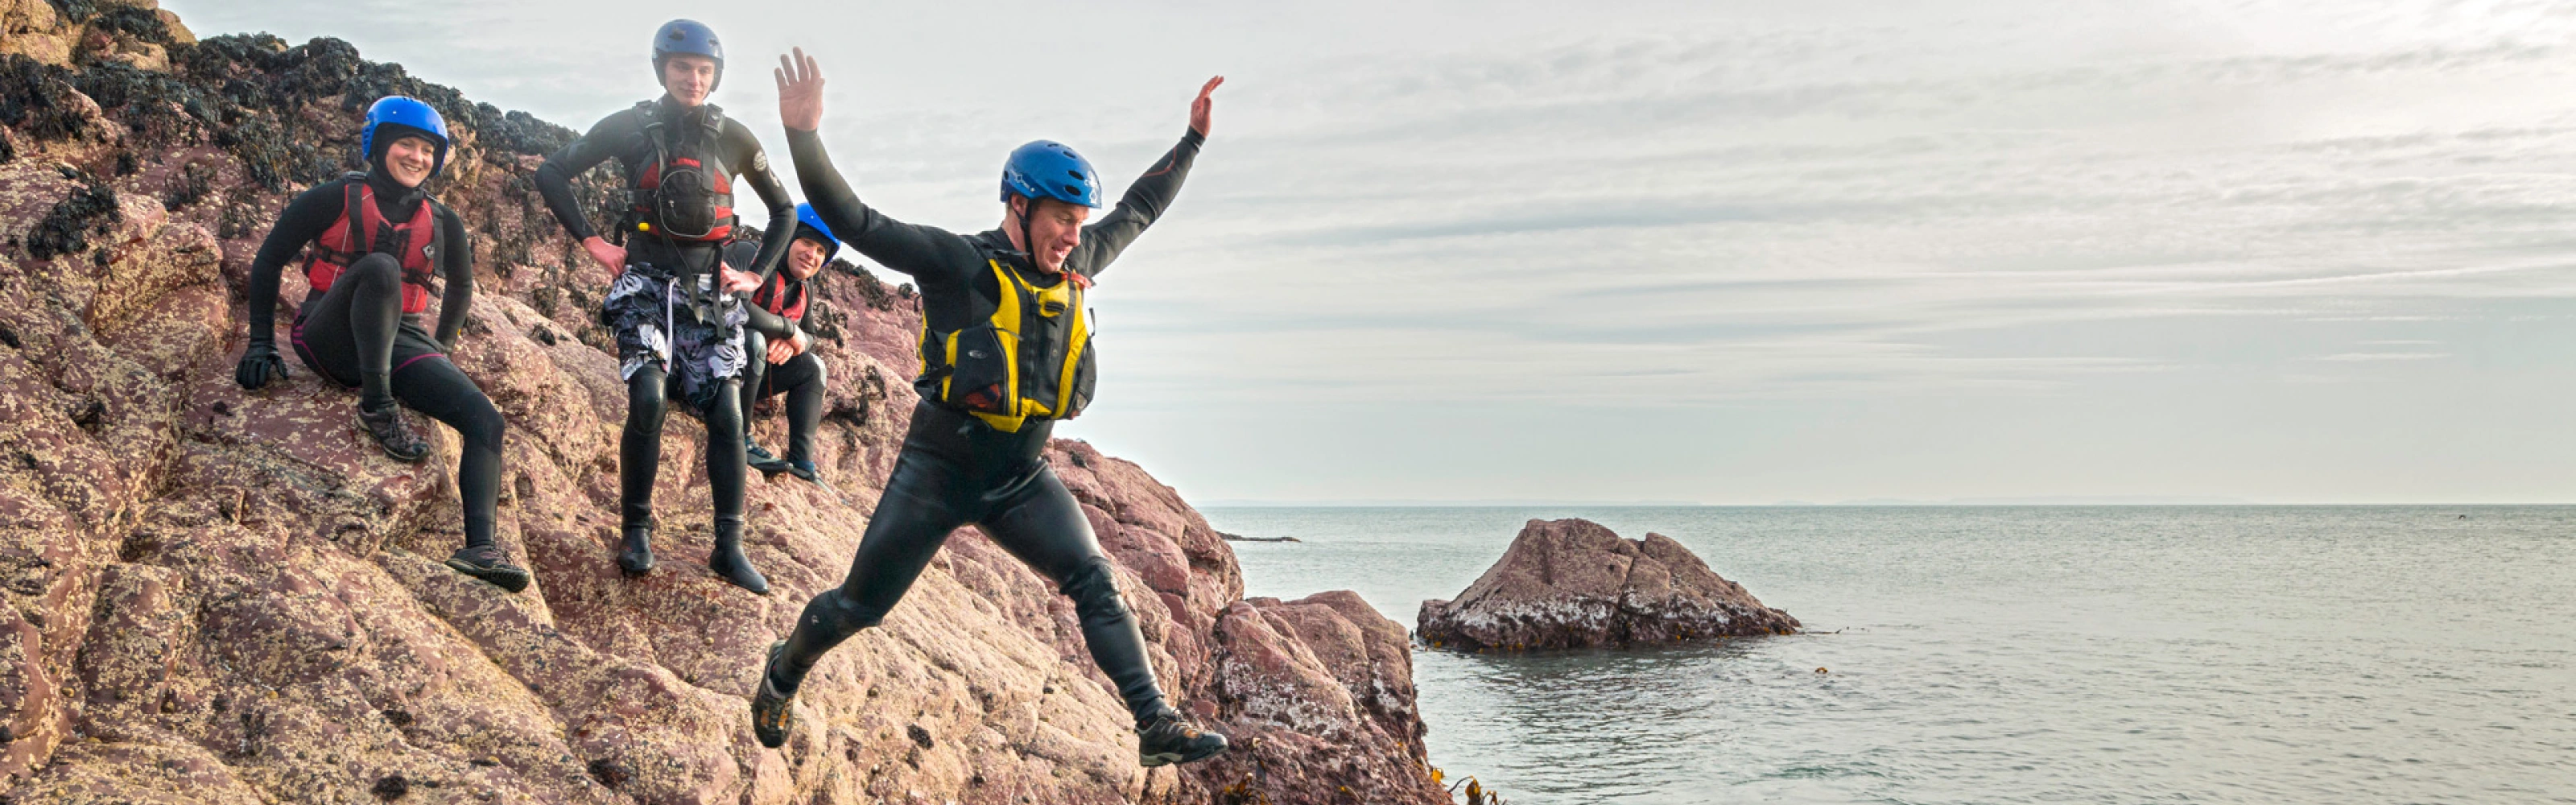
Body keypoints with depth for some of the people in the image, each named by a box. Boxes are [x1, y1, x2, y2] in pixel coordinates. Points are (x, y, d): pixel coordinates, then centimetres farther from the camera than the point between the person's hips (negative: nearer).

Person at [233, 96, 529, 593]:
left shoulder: (442, 225, 9)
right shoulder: (338, 199, -1)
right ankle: (376, 407, -30)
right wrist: (261, 344, -2)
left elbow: (461, 287, 28)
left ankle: (480, 547, -31)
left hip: (399, 344, 4)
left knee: (486, 421, -20)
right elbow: (269, 261, 2)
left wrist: (440, 348, 24)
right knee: (380, 267, -35)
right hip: (330, 341, -4)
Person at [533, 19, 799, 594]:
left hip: (710, 292, 2)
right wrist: (591, 241, -3)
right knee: (649, 398, -22)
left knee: (726, 412, -8)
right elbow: (552, 175, 4)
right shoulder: (631, 128, 1)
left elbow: (783, 210, 17)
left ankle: (730, 547, -2)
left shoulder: (733, 138, 6)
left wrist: (755, 274, 9)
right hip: (646, 285, -2)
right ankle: (635, 530, -6)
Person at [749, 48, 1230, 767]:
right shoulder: (960, 266, -16)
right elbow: (854, 222, -21)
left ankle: (1158, 727, -14)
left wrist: (1192, 138, 20)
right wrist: (804, 135, -33)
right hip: (938, 471, -4)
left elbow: (1139, 210, 19)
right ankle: (783, 673, 38)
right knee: (858, 605, 9)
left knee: (1095, 584, -13)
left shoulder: (1076, 266, 3)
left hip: (1021, 480, 5)